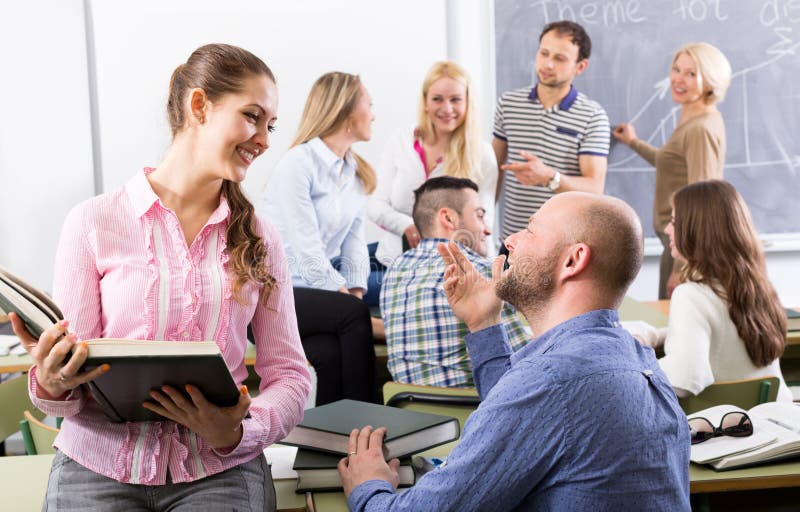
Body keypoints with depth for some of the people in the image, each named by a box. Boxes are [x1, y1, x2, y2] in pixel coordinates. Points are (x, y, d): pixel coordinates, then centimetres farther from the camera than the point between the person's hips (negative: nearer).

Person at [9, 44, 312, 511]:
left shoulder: (259, 240, 7)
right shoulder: (94, 222, -1)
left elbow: (290, 374, 5)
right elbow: (73, 378, 1)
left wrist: (237, 433, -13)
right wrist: (53, 385, -21)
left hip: (219, 473, 1)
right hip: (100, 468, -1)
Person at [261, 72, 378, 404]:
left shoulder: (356, 172, 13)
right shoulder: (298, 164, -13)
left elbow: (354, 243, 7)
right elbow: (307, 251, -19)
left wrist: (357, 292, -9)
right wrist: (351, 300, -21)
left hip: (324, 290, 6)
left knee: (333, 353, -27)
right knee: (353, 314, -30)